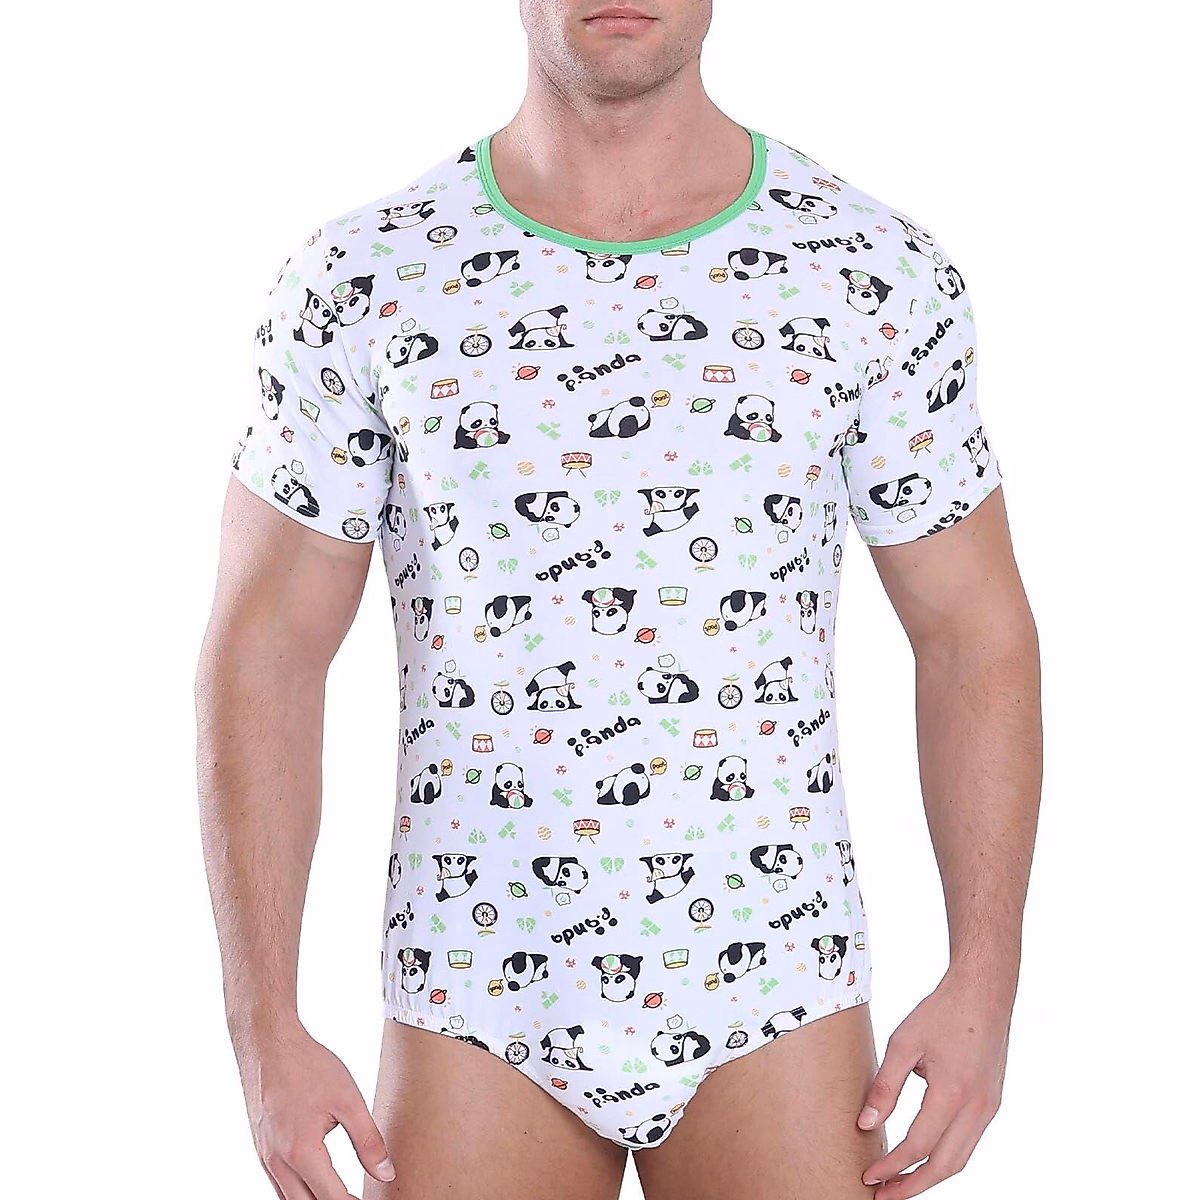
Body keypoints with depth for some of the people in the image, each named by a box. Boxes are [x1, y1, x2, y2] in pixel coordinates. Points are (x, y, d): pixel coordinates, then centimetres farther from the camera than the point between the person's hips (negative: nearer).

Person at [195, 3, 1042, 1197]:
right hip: (478, 1003, 0)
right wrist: (263, 1031, -8)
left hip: (776, 994, 0)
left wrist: (984, 982, -6)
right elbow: (263, 652, -4)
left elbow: (974, 635, 1)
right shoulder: (361, 278, -6)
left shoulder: (879, 271, -4)